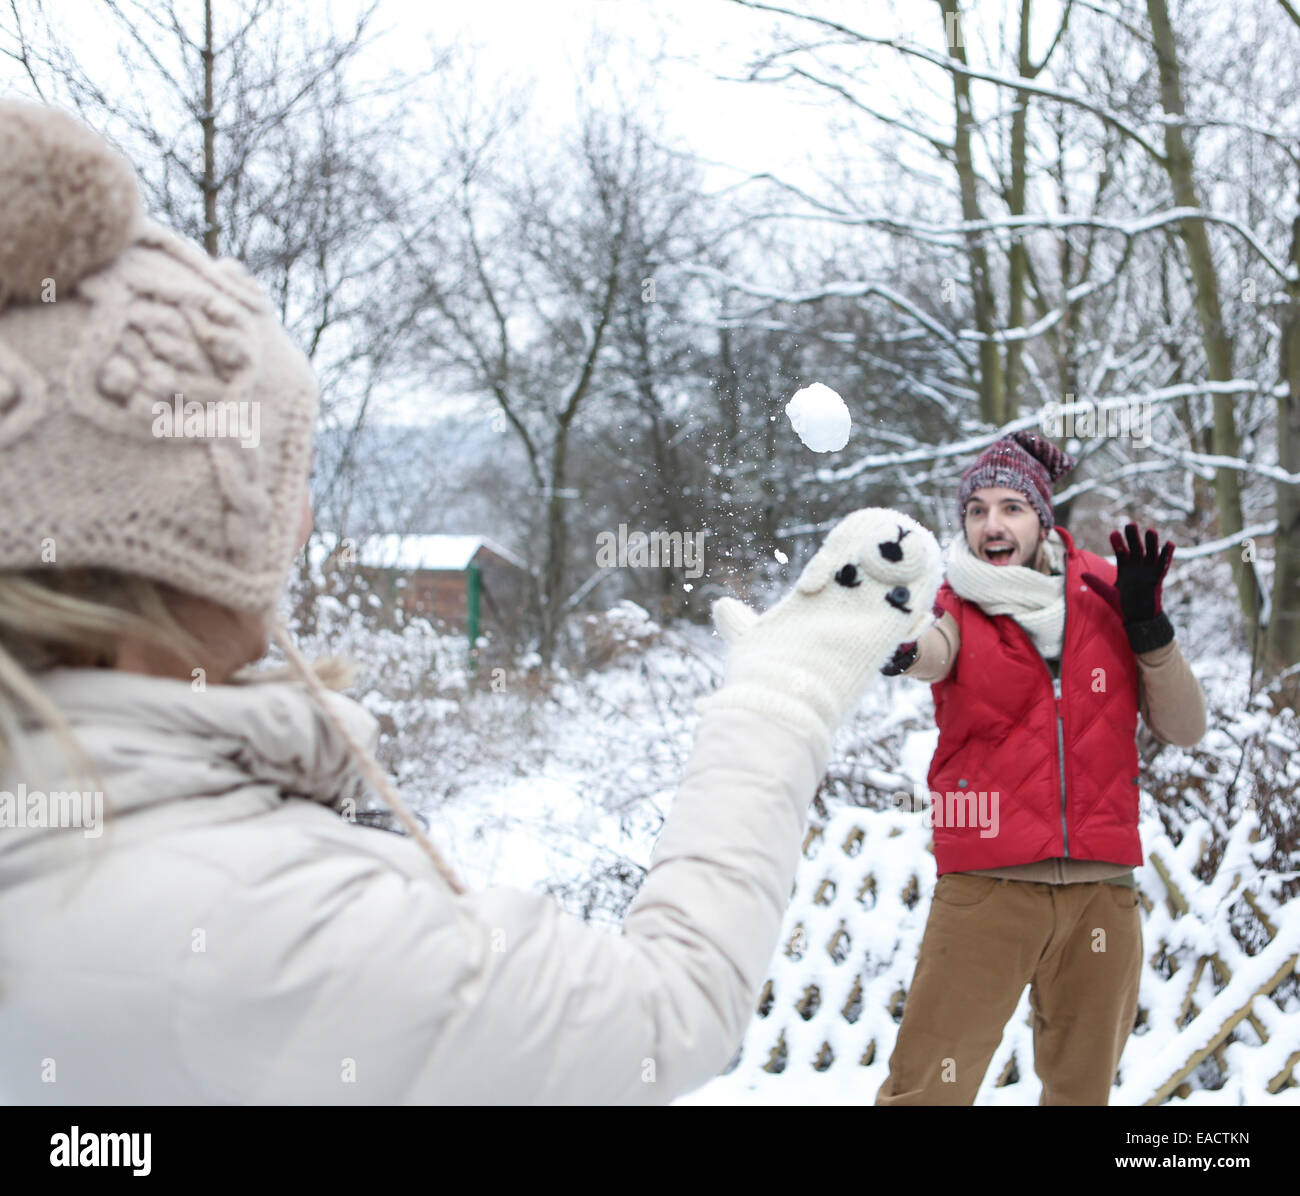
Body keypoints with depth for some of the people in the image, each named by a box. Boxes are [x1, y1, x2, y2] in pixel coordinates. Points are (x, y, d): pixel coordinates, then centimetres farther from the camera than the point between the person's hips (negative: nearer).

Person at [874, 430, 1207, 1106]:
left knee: (1084, 1087, 17)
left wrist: (1148, 630, -7)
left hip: (1102, 892, 3)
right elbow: (931, 649, -25)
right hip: (986, 890, -3)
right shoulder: (956, 607, 0)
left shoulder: (1106, 596, 7)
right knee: (928, 1088, -8)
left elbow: (1184, 730, 6)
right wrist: (899, 645, -48)